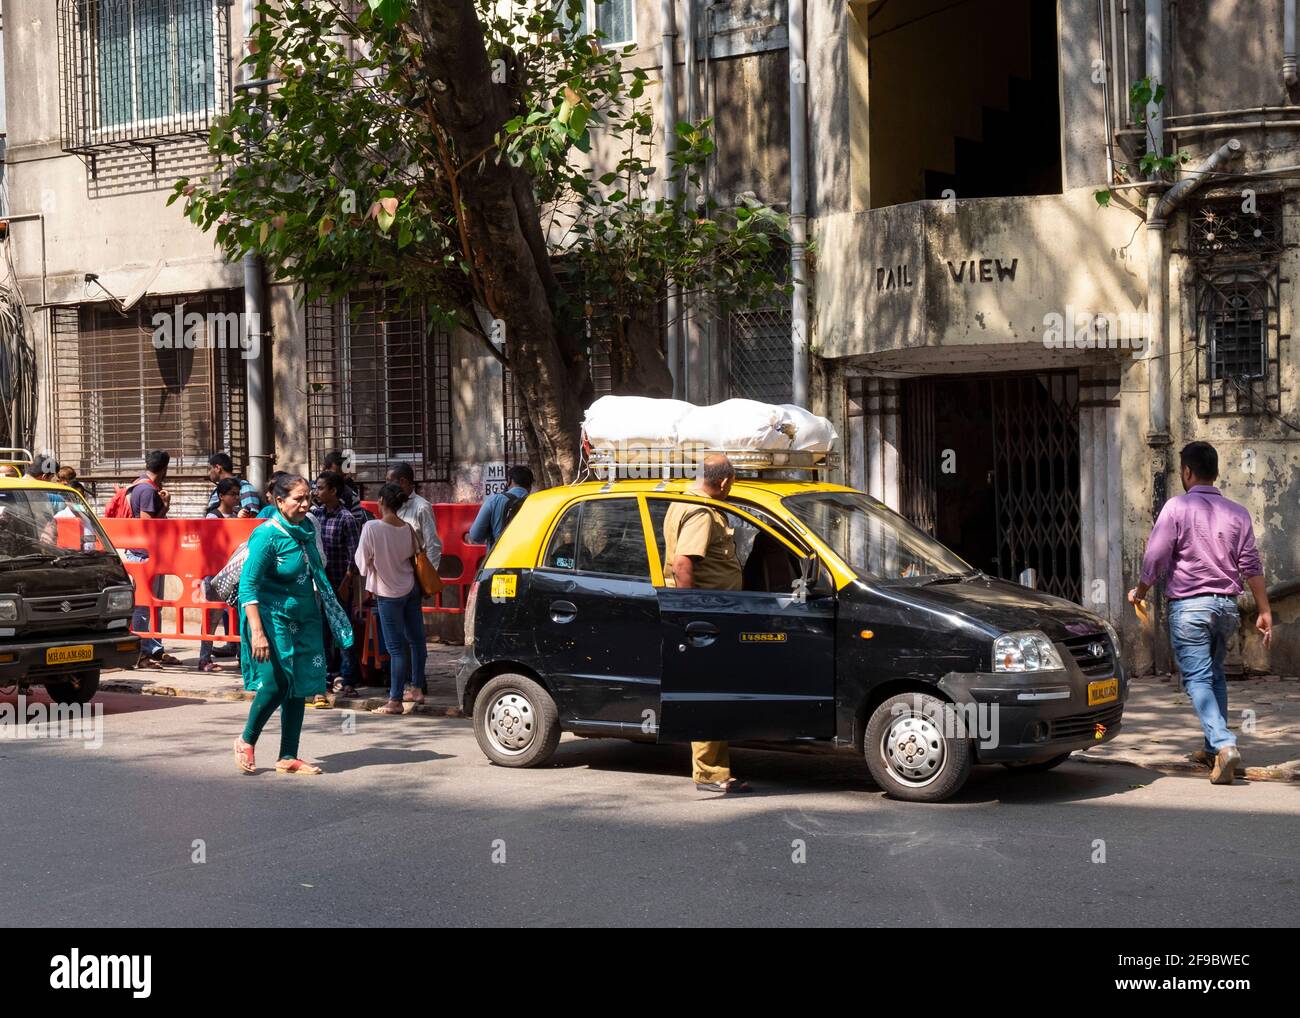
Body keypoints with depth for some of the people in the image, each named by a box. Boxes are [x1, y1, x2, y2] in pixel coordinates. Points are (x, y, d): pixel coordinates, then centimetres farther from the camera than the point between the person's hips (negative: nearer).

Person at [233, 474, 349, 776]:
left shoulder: (307, 528, 6)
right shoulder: (267, 535, -16)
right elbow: (248, 584, -18)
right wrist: (257, 631, -25)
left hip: (304, 619, 7)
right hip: (273, 617, -7)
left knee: (299, 686, 5)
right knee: (276, 682, -13)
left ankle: (288, 757, 13)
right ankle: (246, 741, 11)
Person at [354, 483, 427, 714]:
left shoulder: (372, 528, -19)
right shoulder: (407, 528, -4)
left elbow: (362, 561, -11)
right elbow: (415, 555, 5)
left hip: (388, 593, -5)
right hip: (411, 589, 6)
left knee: (396, 647, -4)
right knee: (416, 639, 15)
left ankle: (395, 700, -1)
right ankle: (415, 689, 26)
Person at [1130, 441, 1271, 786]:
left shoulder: (1177, 507, -7)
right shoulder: (1237, 513, 6)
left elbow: (1156, 557, -9)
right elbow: (1251, 565, 4)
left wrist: (1140, 592, 7)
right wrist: (1264, 611, 7)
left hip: (1189, 605, -5)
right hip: (1227, 605, 5)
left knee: (1198, 679, -5)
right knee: (1216, 674, 19)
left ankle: (1224, 744, -24)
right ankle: (1214, 748, 23)